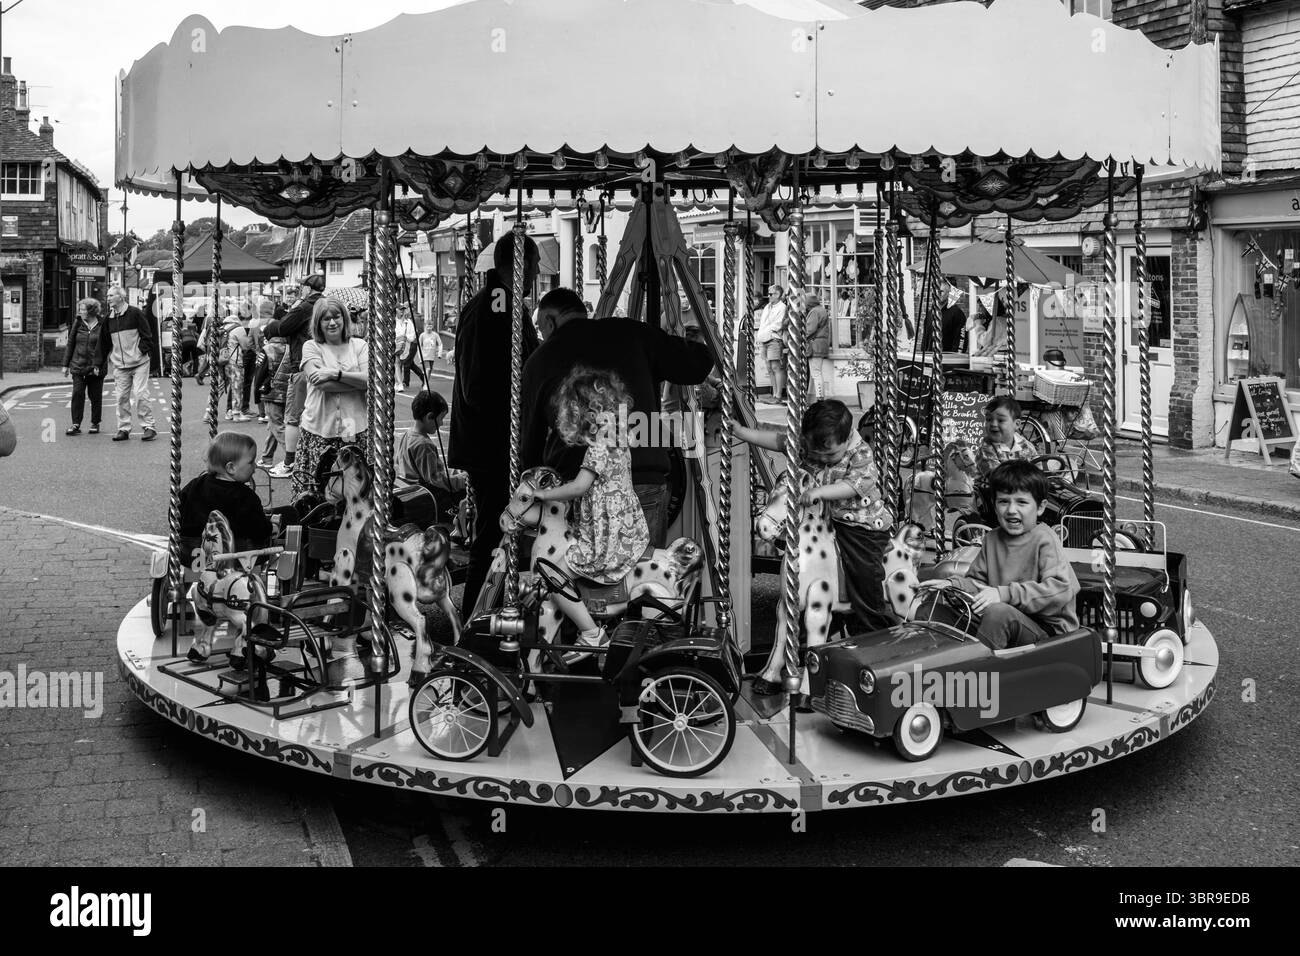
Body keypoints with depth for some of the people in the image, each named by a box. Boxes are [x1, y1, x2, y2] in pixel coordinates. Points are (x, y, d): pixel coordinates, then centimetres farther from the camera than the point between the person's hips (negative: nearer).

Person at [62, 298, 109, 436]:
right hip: (78, 366, 2)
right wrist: (66, 365, 8)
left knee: (95, 396, 6)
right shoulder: (77, 324, 6)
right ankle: (76, 425, -4)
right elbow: (70, 344, 11)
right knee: (77, 393, -7)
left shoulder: (102, 325, -3)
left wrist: (98, 365, -8)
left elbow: (106, 347, -2)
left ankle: (95, 423, 19)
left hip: (96, 367, -2)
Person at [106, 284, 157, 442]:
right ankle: (123, 429, 10)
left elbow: (147, 335, -3)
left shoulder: (134, 313, -4)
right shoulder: (109, 318, 11)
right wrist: (112, 356, 14)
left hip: (139, 363, -5)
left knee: (140, 395, -9)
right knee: (122, 397, 3)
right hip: (120, 365, 5)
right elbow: (107, 341, 21)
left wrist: (143, 351, -8)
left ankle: (149, 427, -2)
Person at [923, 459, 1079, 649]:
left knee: (998, 612, -35)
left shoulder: (1044, 540, -10)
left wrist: (1004, 594, -28)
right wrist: (951, 584, -4)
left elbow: (1061, 589, -23)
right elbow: (977, 581, 19)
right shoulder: (992, 539, 11)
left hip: (1049, 630, -6)